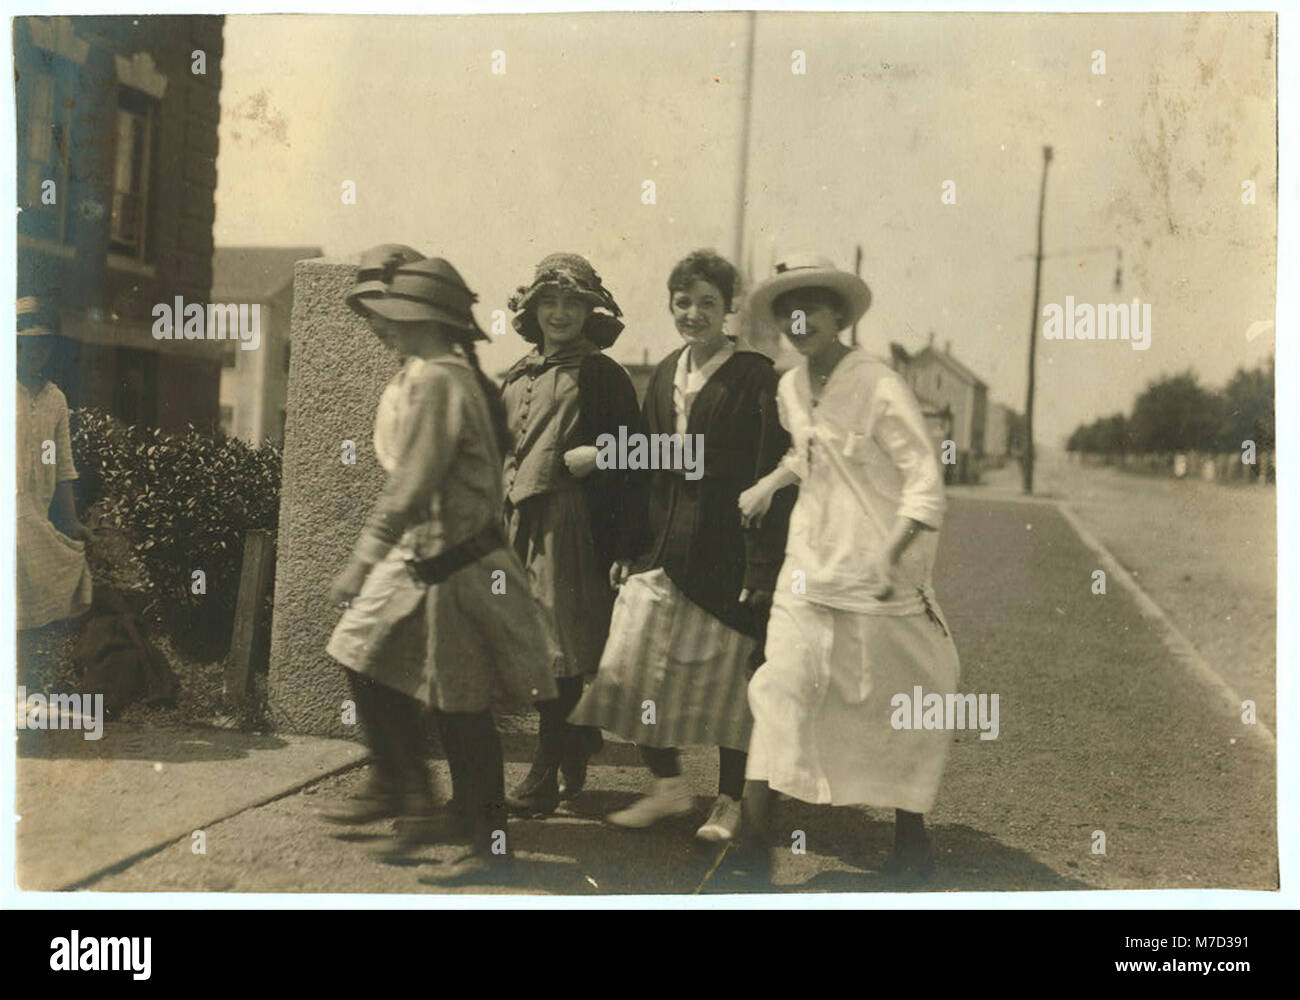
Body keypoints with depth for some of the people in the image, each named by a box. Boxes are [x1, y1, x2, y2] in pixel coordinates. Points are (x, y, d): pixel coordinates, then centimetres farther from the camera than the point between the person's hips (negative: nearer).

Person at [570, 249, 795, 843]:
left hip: (727, 551, -6)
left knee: (727, 681, 4)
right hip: (663, 545, 6)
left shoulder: (756, 377, -7)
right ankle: (667, 785, 21)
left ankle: (728, 801, 20)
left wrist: (763, 565, -15)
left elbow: (771, 480, -11)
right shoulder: (665, 377, 12)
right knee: (631, 670, 3)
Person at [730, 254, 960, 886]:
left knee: (900, 700, 7)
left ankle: (909, 831, 26)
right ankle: (752, 840, -4)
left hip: (881, 573, -5)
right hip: (810, 567, 5)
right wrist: (769, 484, 13)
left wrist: (894, 552, -28)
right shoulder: (790, 389, 8)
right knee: (782, 689, -5)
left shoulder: (878, 386, -13)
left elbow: (924, 477, -17)